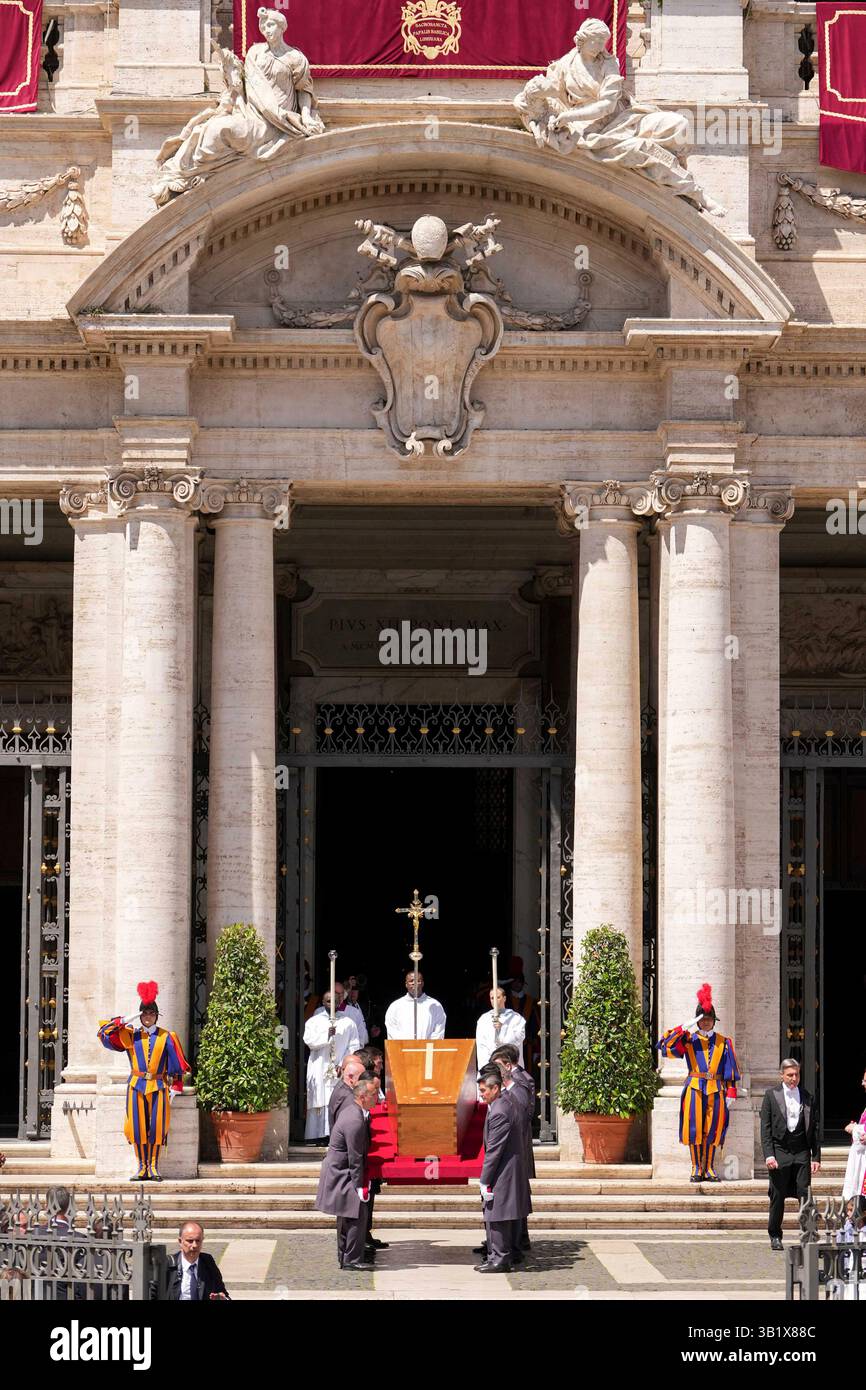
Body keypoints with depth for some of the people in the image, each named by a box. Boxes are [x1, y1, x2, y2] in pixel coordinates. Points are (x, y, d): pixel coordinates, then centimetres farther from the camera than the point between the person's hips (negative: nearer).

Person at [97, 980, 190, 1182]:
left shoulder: (167, 1037, 5)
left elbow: (175, 1064, 5)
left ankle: (153, 1168, 4)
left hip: (159, 1087, -1)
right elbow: (104, 1033, 4)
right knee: (138, 1126, -1)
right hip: (136, 1086, 1)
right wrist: (123, 1022, -6)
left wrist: (175, 1087, 0)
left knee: (156, 1126, -3)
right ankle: (142, 1168, 6)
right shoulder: (130, 1035, 7)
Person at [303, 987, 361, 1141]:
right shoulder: (314, 1021, 11)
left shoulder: (348, 1023, 11)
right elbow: (309, 1040, -5)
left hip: (341, 1071, 0)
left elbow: (354, 1047, 5)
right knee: (320, 1103, -6)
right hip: (319, 1070, 0)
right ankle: (317, 1135, -6)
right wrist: (327, 1035, -19)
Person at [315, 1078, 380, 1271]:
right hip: (341, 1173, -11)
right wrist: (360, 1186, -17)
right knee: (358, 1214, -10)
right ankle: (352, 1259, -7)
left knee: (346, 1217, 16)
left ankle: (345, 1258, 23)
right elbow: (355, 1158, -22)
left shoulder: (350, 1111, 8)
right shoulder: (355, 1121, -25)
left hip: (339, 1171, 11)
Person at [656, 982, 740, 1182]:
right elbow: (665, 1046, -7)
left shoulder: (724, 1042, 11)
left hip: (716, 1089, 1)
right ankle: (696, 1168, 2)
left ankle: (709, 1168, 9)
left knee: (712, 1129, 1)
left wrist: (731, 1090, 0)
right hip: (694, 1088, -1)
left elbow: (730, 1069, 9)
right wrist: (684, 1030, -14)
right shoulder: (688, 1040, 6)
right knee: (694, 1127, -4)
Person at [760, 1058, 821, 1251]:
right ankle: (775, 1236, 13)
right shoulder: (771, 1096, 3)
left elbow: (814, 1129, 11)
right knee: (778, 1196, 2)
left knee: (805, 1195, -4)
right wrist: (768, 1155, -10)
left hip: (802, 1152, 1)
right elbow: (765, 1128, 0)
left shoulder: (807, 1098, 8)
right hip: (779, 1151, -1)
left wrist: (816, 1157, 5)